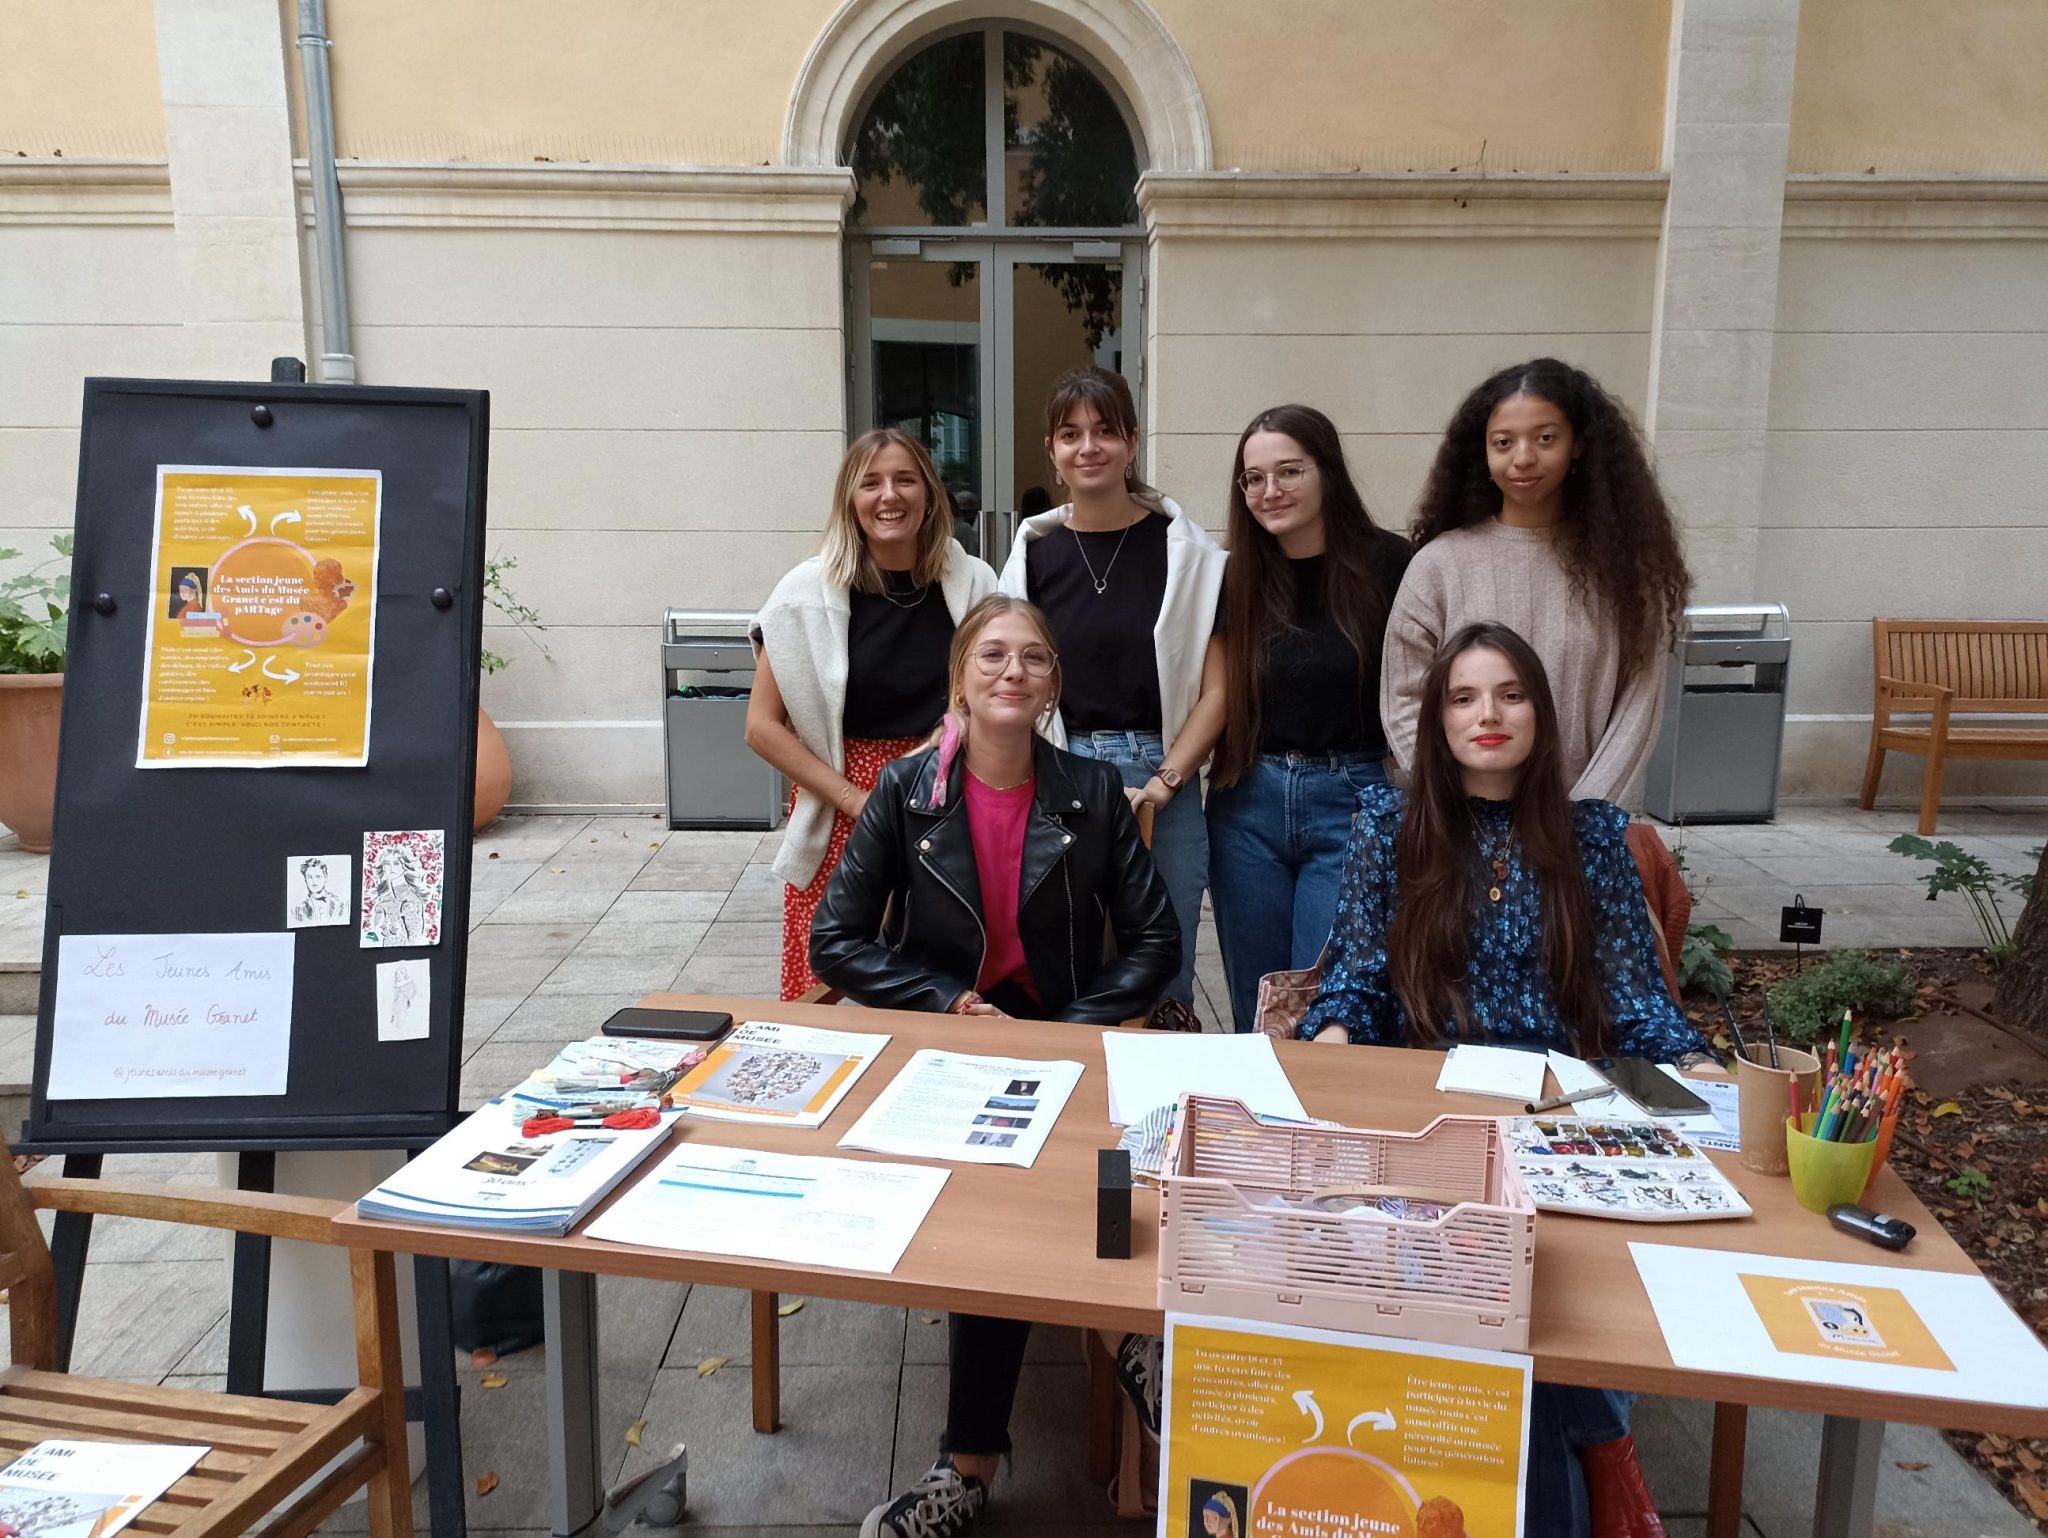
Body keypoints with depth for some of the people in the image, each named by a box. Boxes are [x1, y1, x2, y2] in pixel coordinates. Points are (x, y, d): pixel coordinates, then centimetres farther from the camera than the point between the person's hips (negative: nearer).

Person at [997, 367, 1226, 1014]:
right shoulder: (1035, 551, 6)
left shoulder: (1184, 550, 0)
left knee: (1162, 983, 7)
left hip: (1159, 776, -1)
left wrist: (1164, 780, -10)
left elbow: (1216, 688, 0)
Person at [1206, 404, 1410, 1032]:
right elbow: (1219, 699, 8)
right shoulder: (1238, 577, 5)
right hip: (1249, 804, 3)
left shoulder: (1387, 564, -5)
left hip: (1353, 802, -3)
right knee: (1254, 1012, 12)